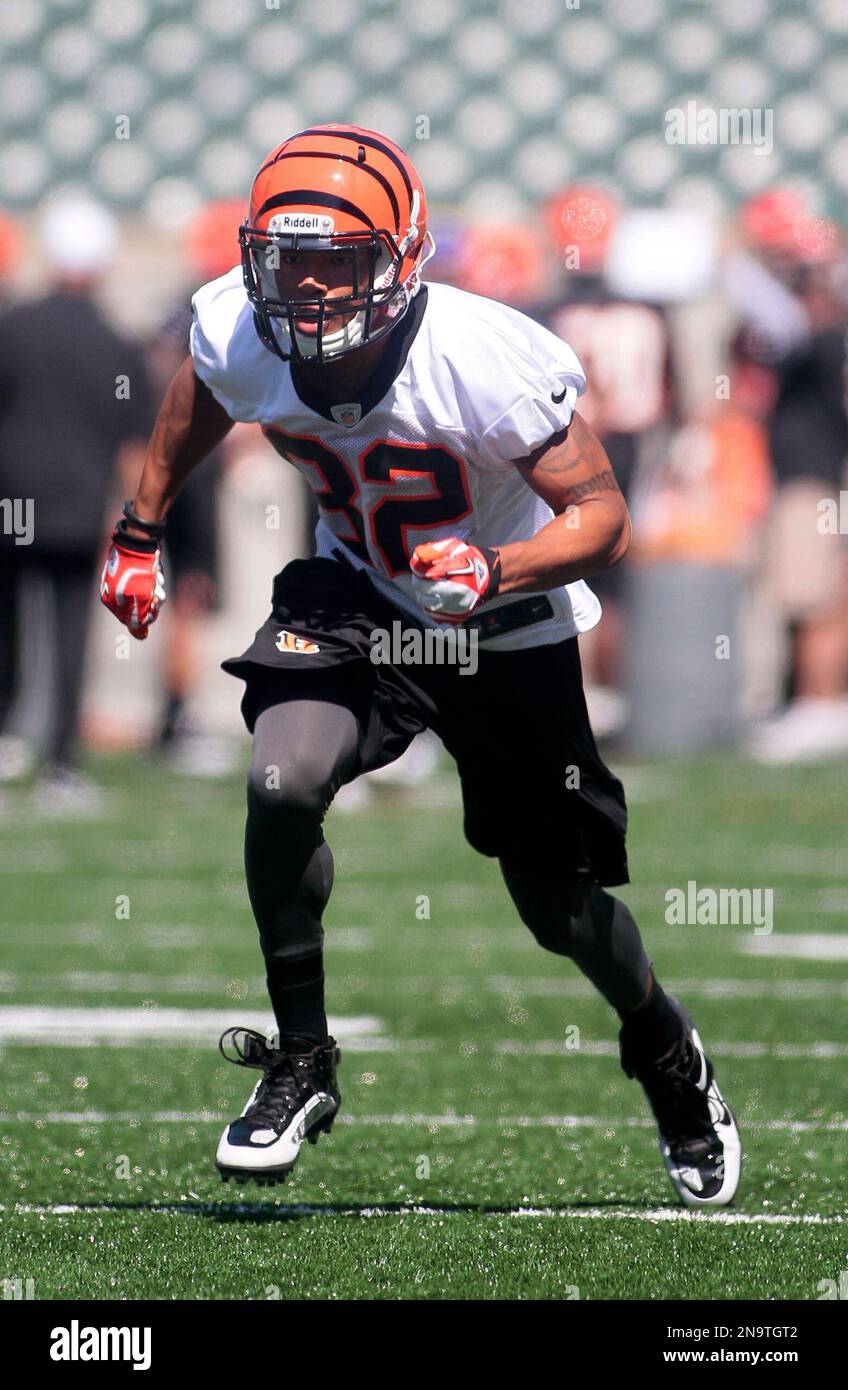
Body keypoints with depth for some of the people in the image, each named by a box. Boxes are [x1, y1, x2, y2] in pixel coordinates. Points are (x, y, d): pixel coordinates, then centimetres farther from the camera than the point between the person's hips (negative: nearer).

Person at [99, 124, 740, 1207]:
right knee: (283, 781, -26)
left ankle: (665, 1049, 43)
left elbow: (601, 516, -26)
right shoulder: (241, 338, -20)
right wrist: (140, 532, 13)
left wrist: (490, 575, -43)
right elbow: (197, 398, 6)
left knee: (559, 907, 7)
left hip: (510, 632, -3)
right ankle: (301, 1066, -6)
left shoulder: (486, 363, -34)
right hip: (361, 597, 3)